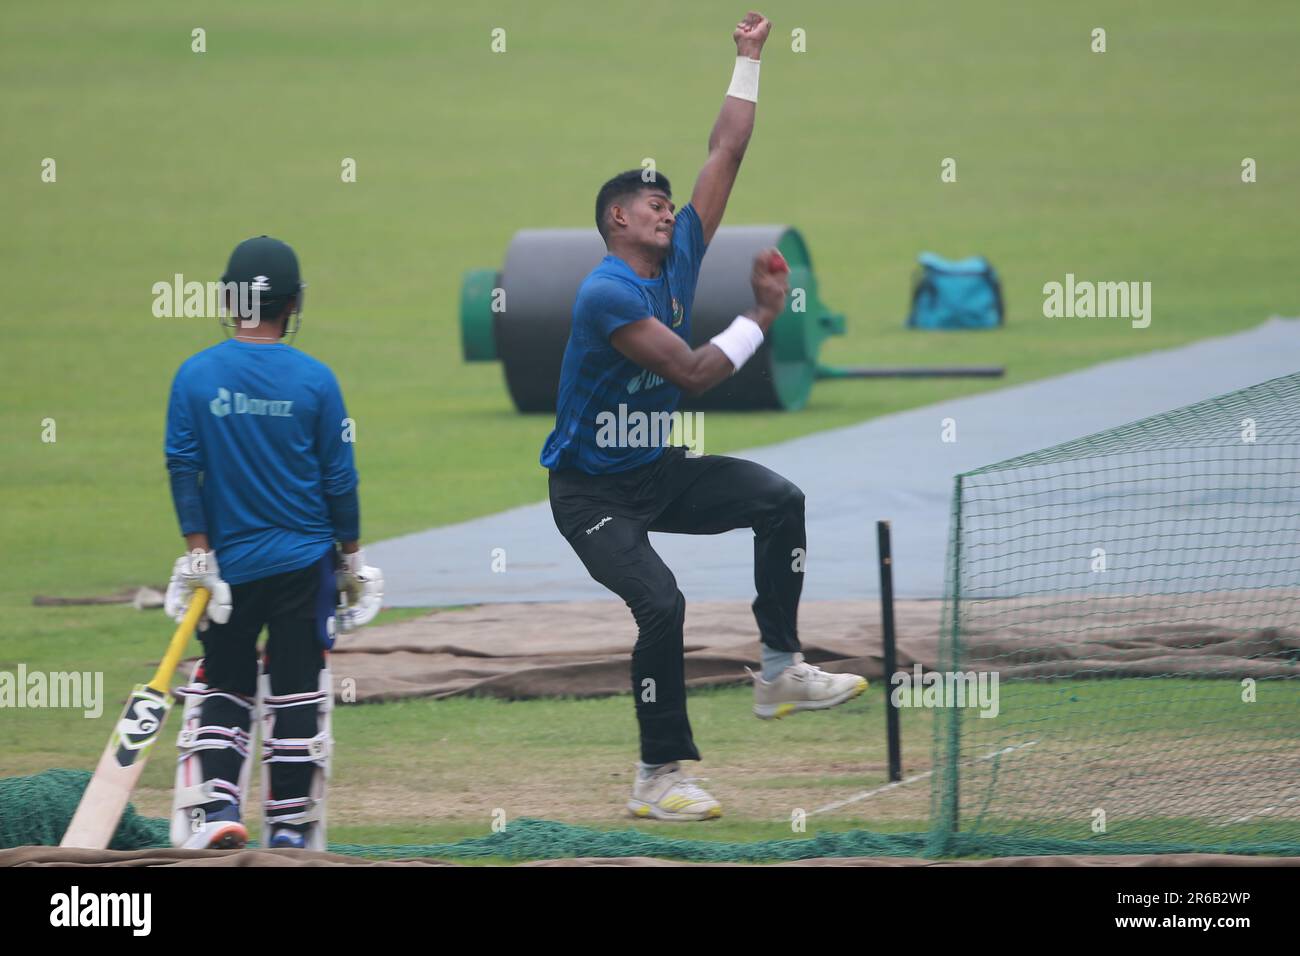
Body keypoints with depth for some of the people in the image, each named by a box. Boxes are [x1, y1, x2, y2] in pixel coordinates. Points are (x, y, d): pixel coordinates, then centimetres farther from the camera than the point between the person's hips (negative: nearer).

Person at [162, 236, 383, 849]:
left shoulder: (195, 376, -4)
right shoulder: (315, 379, -5)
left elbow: (182, 469, -5)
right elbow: (340, 480, -1)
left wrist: (198, 555, -2)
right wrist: (351, 562, 8)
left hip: (229, 562, 1)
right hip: (304, 564, -1)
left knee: (221, 688, 11)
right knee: (297, 694, 6)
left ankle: (215, 806, -6)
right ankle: (289, 825, 7)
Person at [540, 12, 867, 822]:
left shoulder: (680, 254, 2)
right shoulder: (608, 294, -22)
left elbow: (726, 152, 6)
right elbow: (693, 372, -26)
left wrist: (749, 60, 6)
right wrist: (763, 316, -17)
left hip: (661, 472, 8)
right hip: (594, 489, -8)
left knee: (778, 499, -12)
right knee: (661, 603, -23)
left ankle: (781, 671, -6)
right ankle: (658, 777, -11)